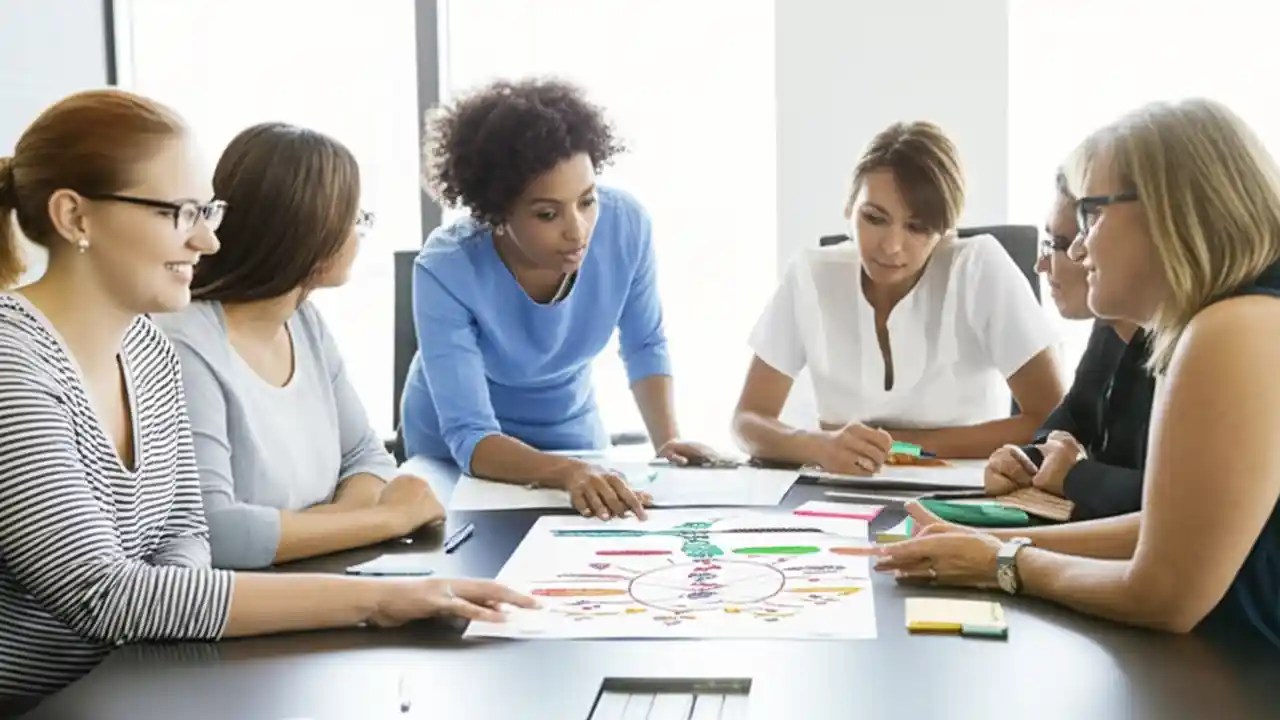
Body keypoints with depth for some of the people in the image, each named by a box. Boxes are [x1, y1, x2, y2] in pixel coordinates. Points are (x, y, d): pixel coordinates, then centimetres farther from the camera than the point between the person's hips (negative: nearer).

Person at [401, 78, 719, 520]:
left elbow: (644, 346, -4)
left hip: (570, 428, 2)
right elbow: (470, 438, -33)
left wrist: (667, 440, -18)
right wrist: (564, 472, -50)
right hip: (457, 455, -2)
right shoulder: (447, 270, -31)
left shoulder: (625, 224, -22)